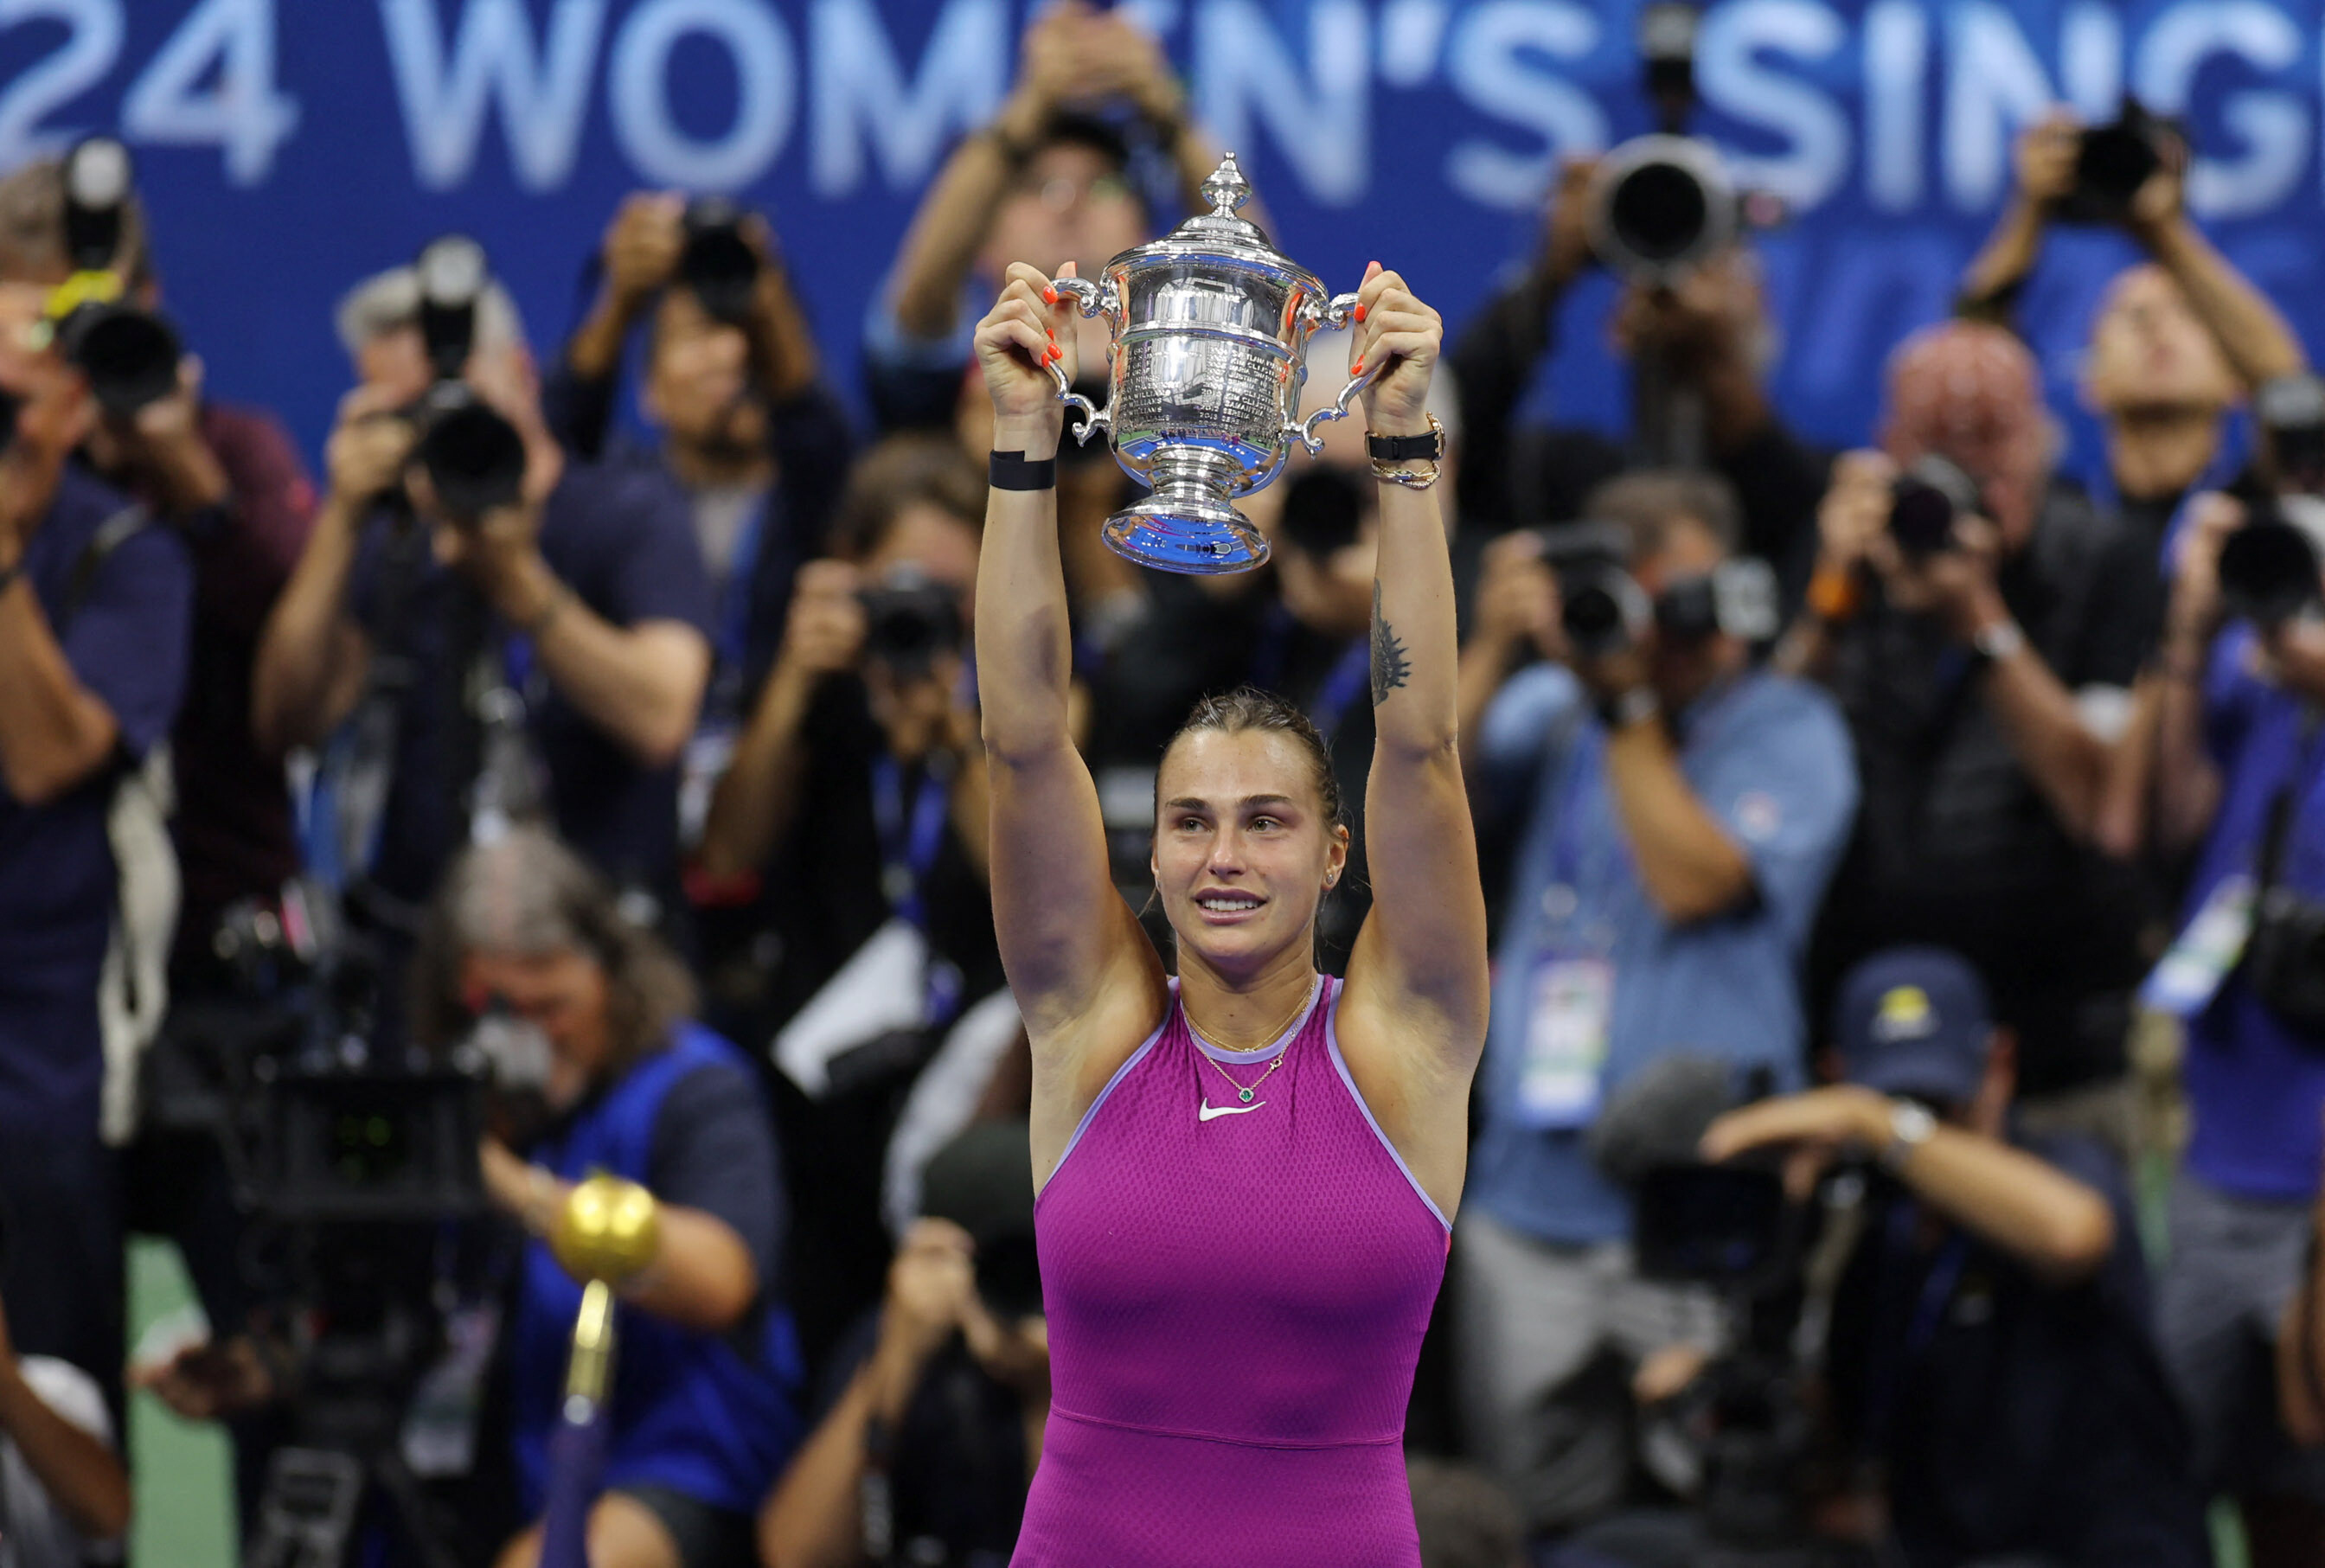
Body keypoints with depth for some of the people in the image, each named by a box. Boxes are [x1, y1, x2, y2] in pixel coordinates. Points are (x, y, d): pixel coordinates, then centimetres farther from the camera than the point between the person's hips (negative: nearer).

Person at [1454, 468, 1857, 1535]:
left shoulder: (1786, 731, -1)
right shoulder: (1552, 708, 12)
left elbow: (1690, 881, -13)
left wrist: (1628, 700, -12)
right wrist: (1492, 649, -10)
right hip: (1531, 1204, 4)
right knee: (1531, 1523, 8)